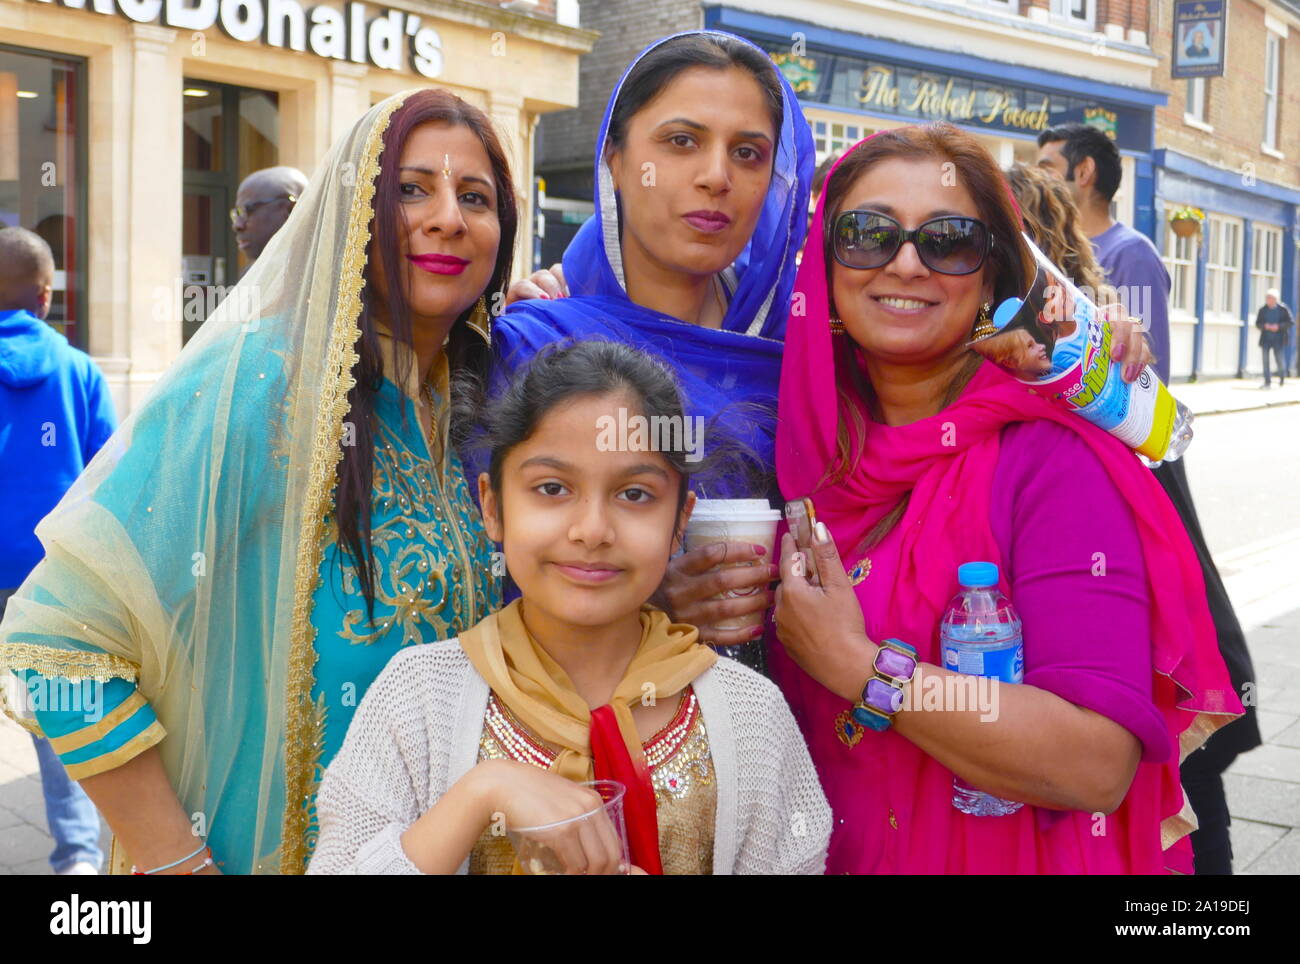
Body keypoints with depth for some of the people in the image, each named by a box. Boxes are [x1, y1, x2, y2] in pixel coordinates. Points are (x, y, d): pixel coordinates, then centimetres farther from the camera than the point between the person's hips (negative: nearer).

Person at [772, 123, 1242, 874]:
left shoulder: (1050, 460, -19)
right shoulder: (809, 443, -4)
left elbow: (1098, 766, -28)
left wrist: (857, 666, -26)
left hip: (1001, 853, -5)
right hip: (820, 849, 5)